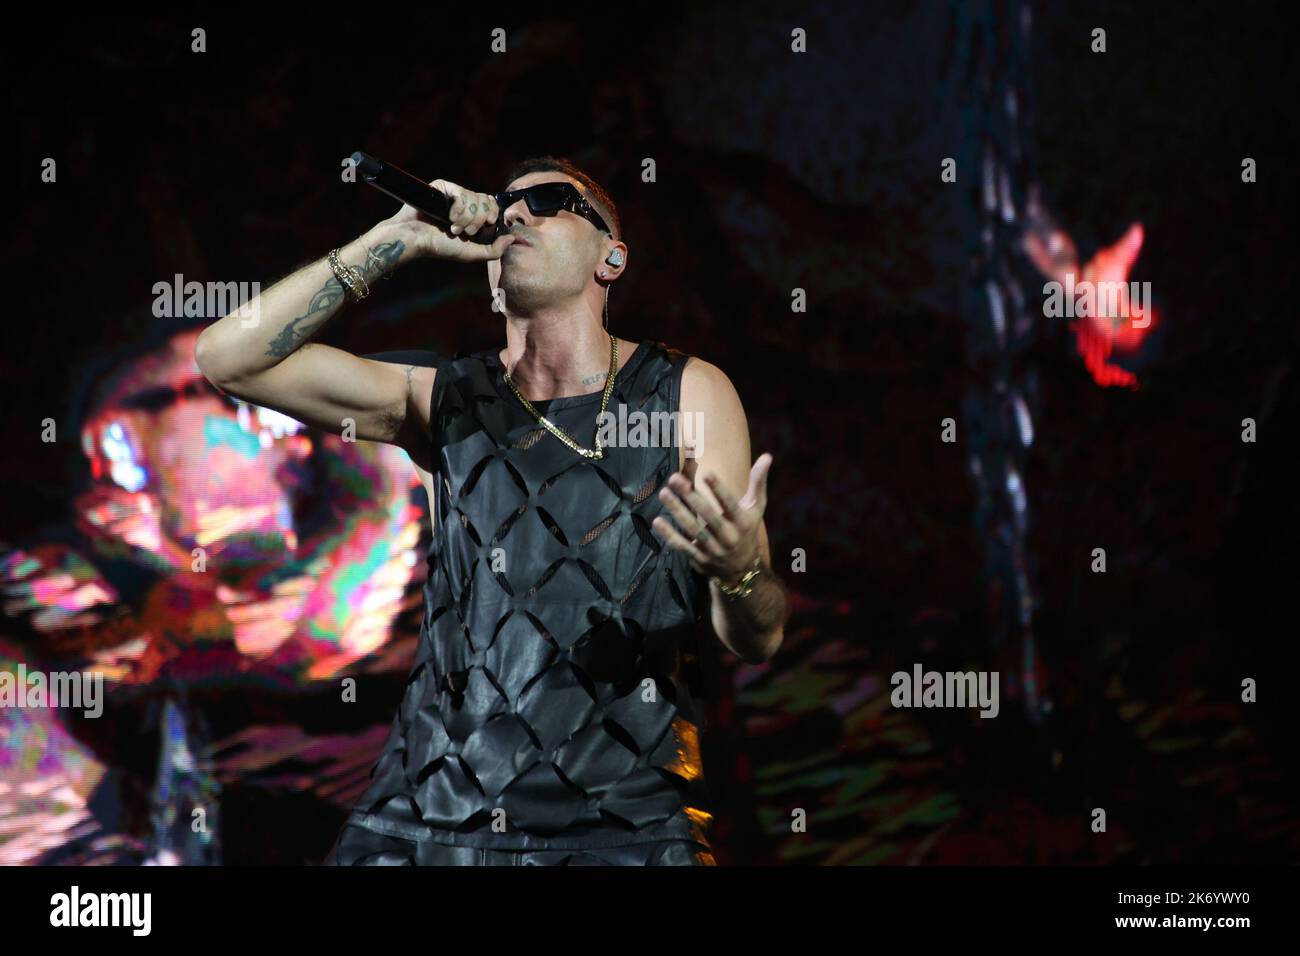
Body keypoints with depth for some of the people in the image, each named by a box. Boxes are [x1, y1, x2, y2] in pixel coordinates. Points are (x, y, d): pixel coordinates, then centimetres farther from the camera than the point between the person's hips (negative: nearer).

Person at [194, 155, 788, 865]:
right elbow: (226, 358, 3)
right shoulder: (447, 400, 10)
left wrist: (739, 567, -23)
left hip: (622, 828, -2)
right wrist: (395, 241, -1)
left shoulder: (687, 394, 5)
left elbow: (755, 641, 1)